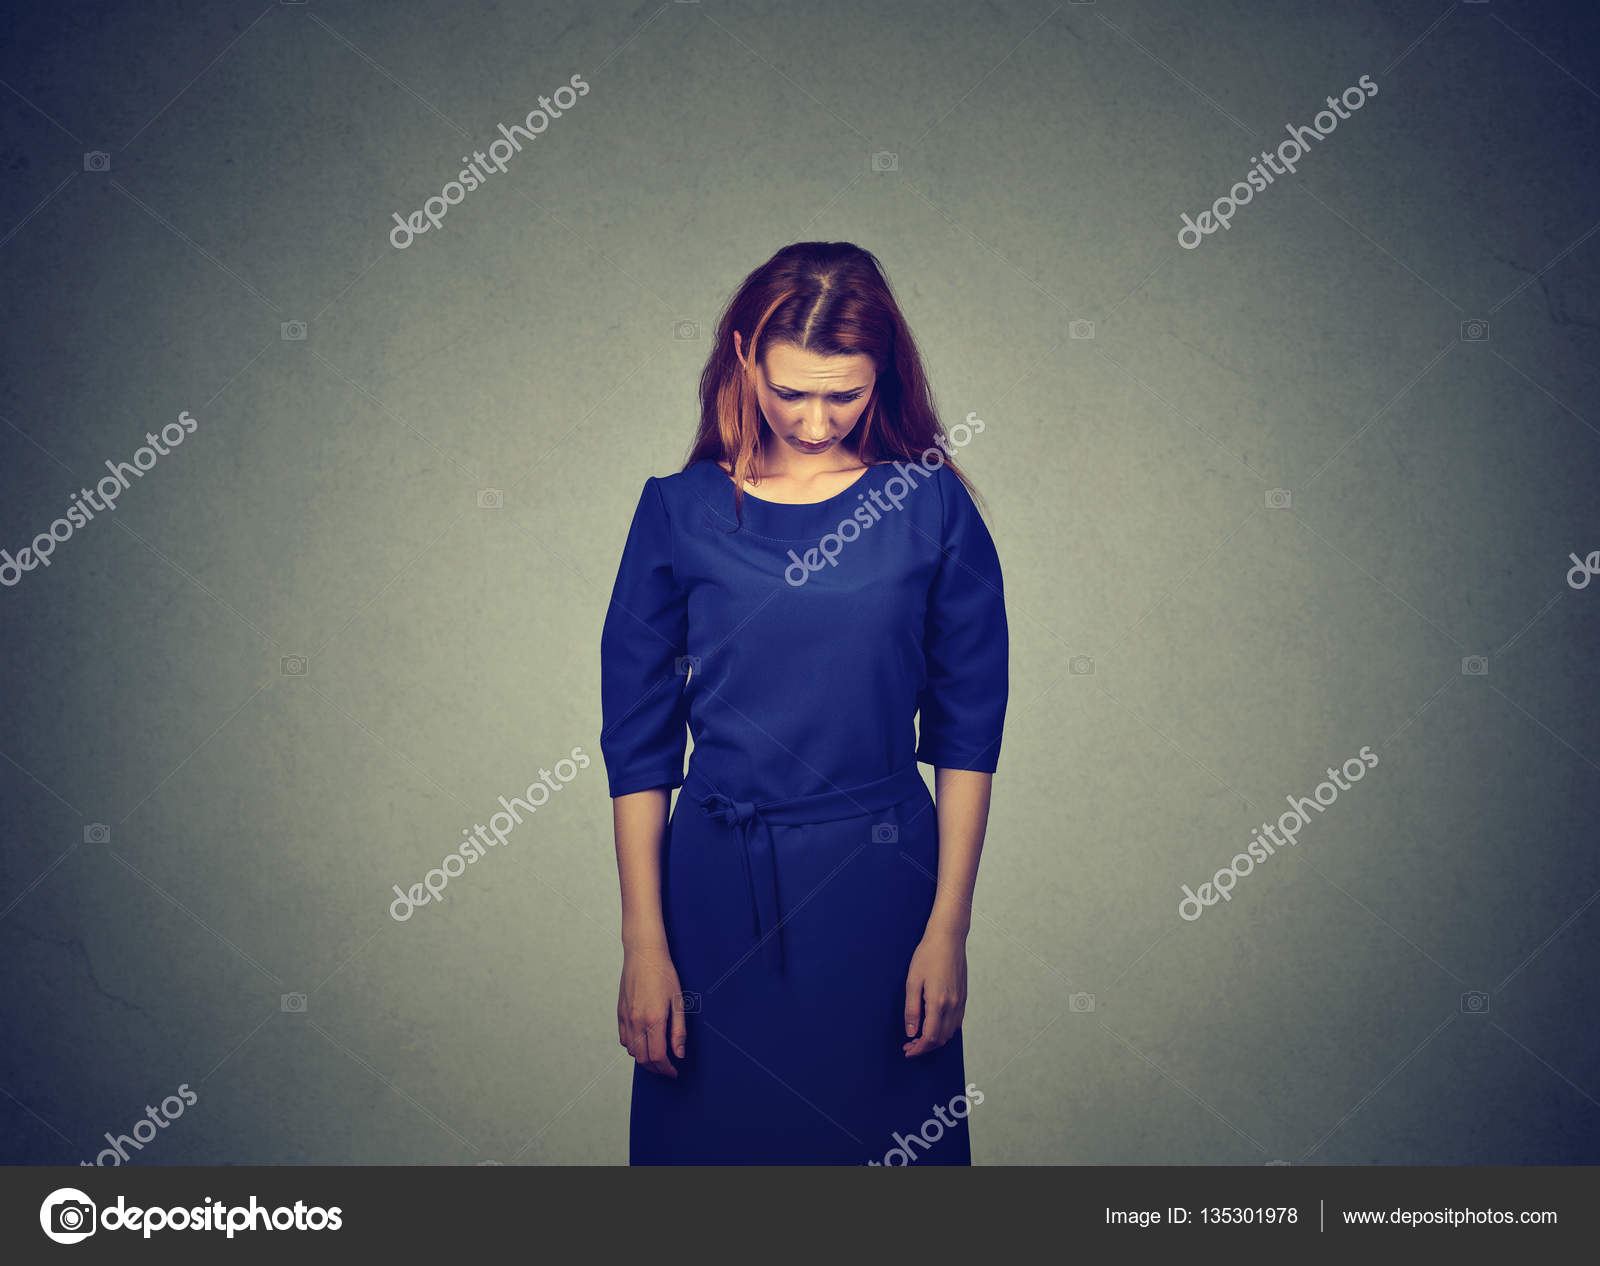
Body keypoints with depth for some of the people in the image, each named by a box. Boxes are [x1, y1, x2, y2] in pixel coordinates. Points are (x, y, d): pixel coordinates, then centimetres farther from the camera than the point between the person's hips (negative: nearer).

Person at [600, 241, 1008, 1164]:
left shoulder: (931, 507, -3)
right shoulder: (679, 511, -2)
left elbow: (968, 730, 0)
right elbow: (637, 742, 0)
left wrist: (949, 927, -4)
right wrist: (643, 943, -2)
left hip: (881, 880, 0)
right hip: (717, 885, 1)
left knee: (886, 1134, 11)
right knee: (715, 1133, 13)